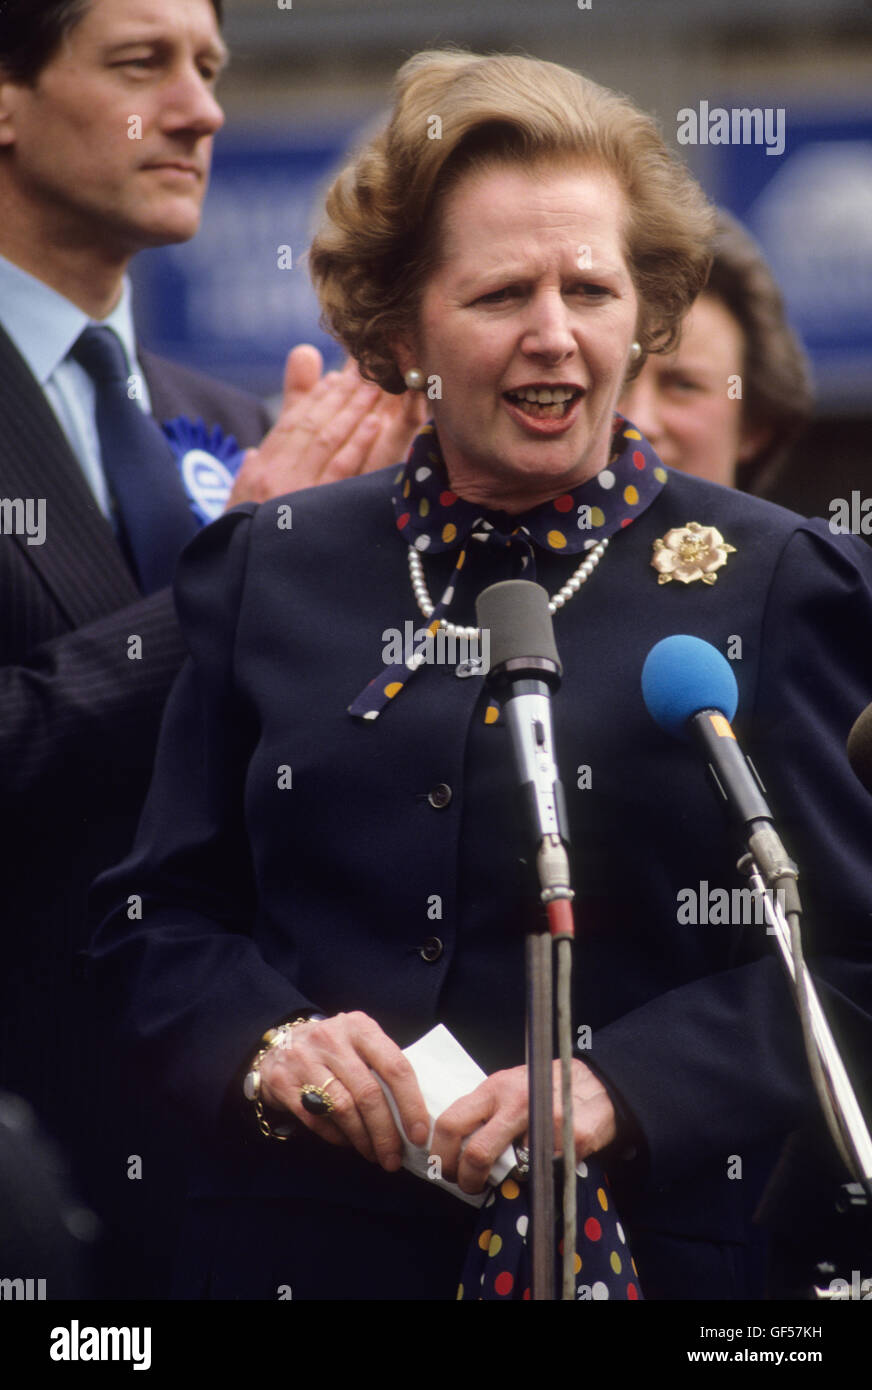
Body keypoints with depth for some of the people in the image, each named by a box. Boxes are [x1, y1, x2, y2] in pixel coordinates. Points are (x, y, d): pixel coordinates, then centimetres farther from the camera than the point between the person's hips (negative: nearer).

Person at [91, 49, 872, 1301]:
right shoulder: (268, 571, 9)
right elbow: (158, 917, 9)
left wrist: (617, 1091, -19)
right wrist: (267, 1046, -12)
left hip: (646, 1250, -2)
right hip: (296, 1243, 2)